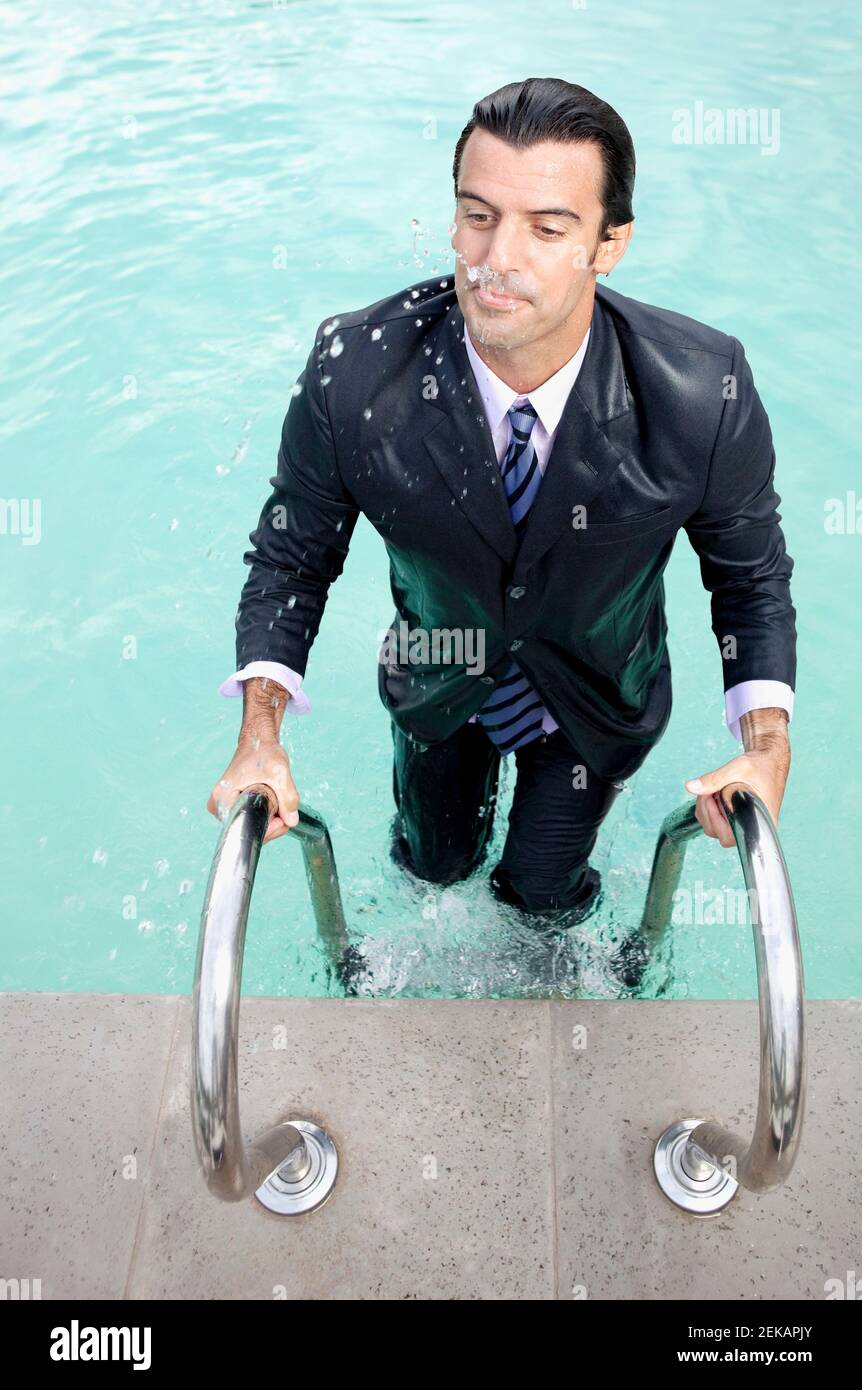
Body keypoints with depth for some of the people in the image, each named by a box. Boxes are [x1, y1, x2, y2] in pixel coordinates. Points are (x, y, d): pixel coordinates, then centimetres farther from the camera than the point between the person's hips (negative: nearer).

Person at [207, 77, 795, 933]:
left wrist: (767, 746, -28)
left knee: (543, 895, 22)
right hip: (434, 682, 1)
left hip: (595, 701, 0)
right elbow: (291, 556, -16)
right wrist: (260, 734, -28)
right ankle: (464, 774, 65)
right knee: (434, 861, 28)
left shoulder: (705, 394, -32)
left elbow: (751, 573, -14)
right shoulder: (352, 372, -32)